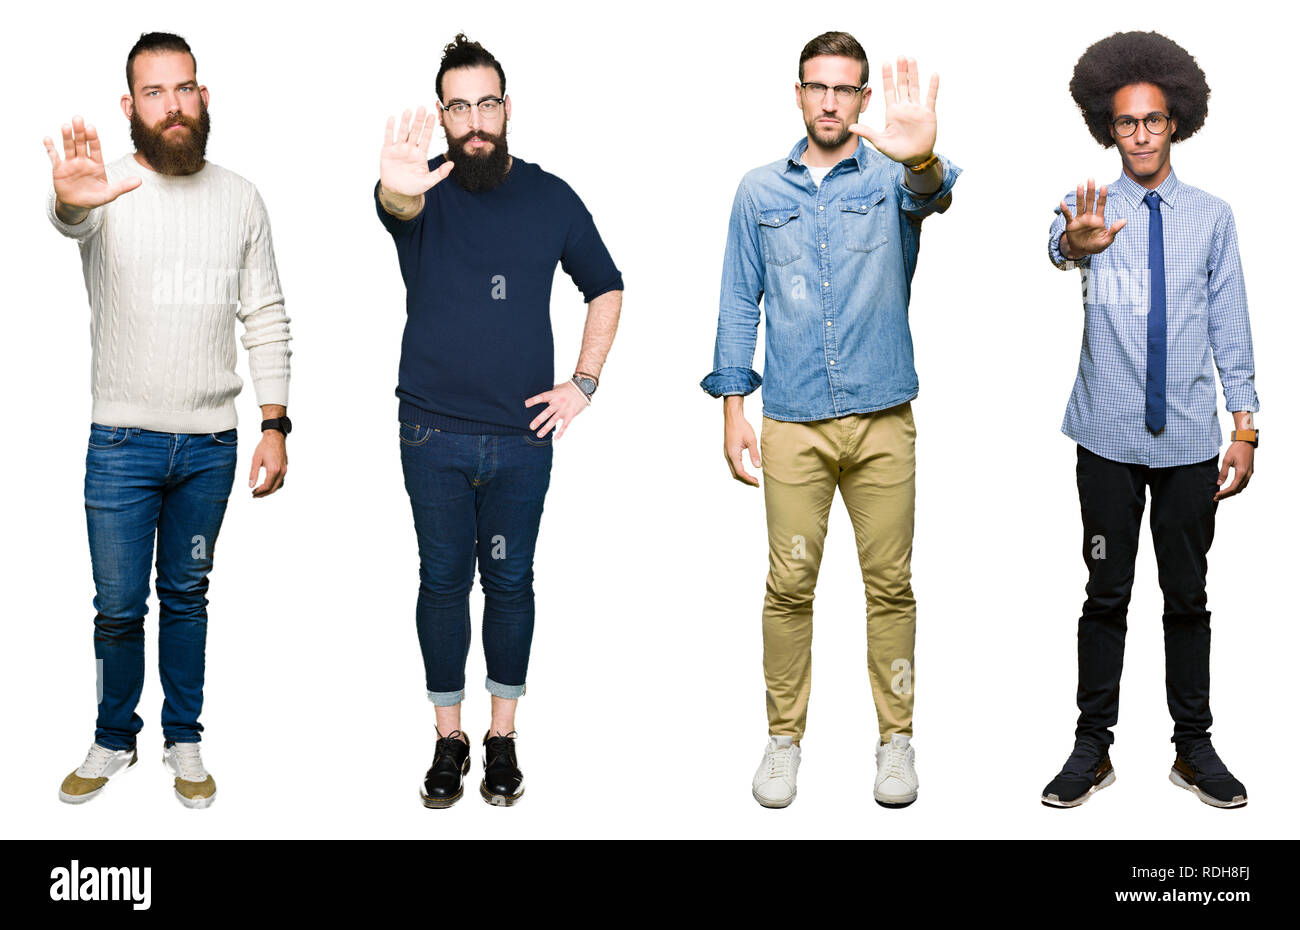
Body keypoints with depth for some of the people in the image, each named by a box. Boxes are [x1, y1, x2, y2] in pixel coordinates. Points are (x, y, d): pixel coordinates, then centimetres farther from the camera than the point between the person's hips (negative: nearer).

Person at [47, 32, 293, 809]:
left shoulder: (240, 198, 3)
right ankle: (115, 739, 28)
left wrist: (275, 425, -1)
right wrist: (71, 198, -58)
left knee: (187, 596, 14)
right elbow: (68, 217, -32)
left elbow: (267, 320, 5)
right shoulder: (107, 189, -6)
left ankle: (184, 739, 29)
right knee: (119, 606, 7)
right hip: (123, 442, -2)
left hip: (211, 444, 2)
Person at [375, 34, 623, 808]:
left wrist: (585, 382, 3)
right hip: (434, 433, -1)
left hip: (523, 435, 1)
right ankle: (449, 739, 24)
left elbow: (606, 288, 13)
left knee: (510, 582, 10)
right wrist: (396, 190, -56)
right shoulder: (427, 190, -4)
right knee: (443, 581, 9)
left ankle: (503, 738, 25)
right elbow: (400, 204, -31)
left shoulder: (552, 198, 2)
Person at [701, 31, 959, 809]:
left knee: (891, 584, 6)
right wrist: (733, 408, 3)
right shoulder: (760, 191, 9)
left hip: (883, 421, -1)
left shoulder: (891, 176, 3)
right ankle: (784, 737, 18)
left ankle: (897, 736, 20)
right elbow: (739, 303, 10)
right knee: (789, 585, 3)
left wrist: (922, 160, -47)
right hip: (793, 423, 1)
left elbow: (929, 195, -23)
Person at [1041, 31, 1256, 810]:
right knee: (1107, 594, 6)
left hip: (1190, 441, 2)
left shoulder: (1212, 217, 6)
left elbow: (1231, 327, 6)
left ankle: (1194, 746, 21)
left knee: (1188, 596, 10)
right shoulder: (1091, 210, -1)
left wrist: (1246, 430, 2)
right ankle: (1093, 747, 15)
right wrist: (1074, 243, -52)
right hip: (1110, 439, -1)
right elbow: (1059, 245, -26)